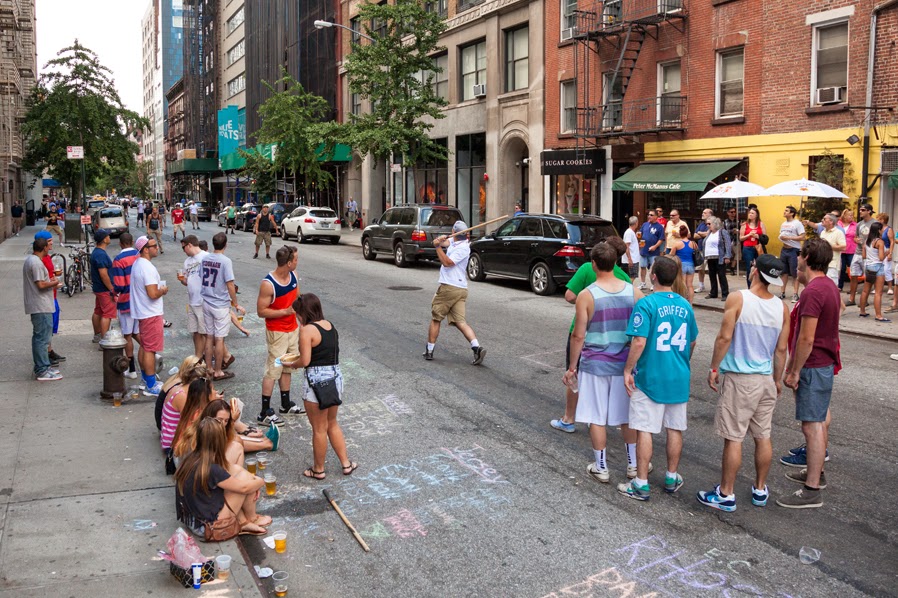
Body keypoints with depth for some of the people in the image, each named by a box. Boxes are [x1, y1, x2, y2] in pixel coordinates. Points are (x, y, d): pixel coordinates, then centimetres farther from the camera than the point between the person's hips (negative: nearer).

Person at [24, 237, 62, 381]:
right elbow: (41, 285, -23)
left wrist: (50, 280, 14)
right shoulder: (37, 263, -18)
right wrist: (54, 283, -7)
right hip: (41, 306, -11)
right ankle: (42, 371, -5)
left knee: (38, 337, 16)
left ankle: (40, 367, 25)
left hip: (36, 306, 11)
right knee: (43, 338, -7)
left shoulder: (29, 260, 15)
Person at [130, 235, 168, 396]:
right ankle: (152, 387, 1)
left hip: (142, 312, 10)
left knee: (144, 347, 17)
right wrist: (163, 291, -9)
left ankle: (146, 380, 29)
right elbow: (153, 294, -28)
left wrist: (159, 289, 13)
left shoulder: (137, 264, 9)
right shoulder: (147, 268, -23)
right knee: (150, 349, -5)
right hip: (151, 314, -10)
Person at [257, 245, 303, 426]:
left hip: (293, 329, 7)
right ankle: (265, 412, 5)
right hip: (277, 333, -7)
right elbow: (261, 311, -19)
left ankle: (286, 404, 32)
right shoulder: (268, 284, -24)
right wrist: (285, 311, -24)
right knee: (273, 371, -3)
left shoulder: (293, 275, -1)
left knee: (287, 368, 18)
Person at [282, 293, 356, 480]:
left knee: (319, 429, 9)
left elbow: (305, 361, -17)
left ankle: (318, 469, 25)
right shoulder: (330, 326, 8)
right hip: (336, 376, 8)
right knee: (332, 423, 25)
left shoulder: (307, 330, -14)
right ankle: (346, 463, 30)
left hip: (317, 380, -7)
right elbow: (328, 353, 11)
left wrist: (290, 364, 3)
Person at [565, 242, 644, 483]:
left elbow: (578, 336, -10)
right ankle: (633, 464, 27)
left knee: (596, 418, 8)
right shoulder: (633, 292, -3)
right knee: (626, 415, 17)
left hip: (594, 363, -3)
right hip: (625, 363, 4)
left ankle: (601, 468, 17)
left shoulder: (586, 296, -13)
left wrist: (572, 367, 0)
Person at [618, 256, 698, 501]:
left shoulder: (646, 304, -15)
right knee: (675, 428, 14)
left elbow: (639, 343, -21)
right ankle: (672, 478, 26)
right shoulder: (685, 305, 3)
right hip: (679, 379, 5)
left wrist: (628, 370, -10)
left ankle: (641, 484, 7)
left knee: (645, 430, 2)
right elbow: (692, 342, 14)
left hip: (650, 378, -5)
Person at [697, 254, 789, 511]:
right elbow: (781, 350, 7)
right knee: (763, 437, 14)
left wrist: (714, 369, -3)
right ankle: (760, 490, 27)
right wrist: (777, 380, 17)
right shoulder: (782, 307, 2)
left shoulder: (738, 299, -13)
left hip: (739, 378, -5)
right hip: (766, 379, 5)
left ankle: (726, 495, 9)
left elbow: (725, 338, -14)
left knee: (733, 438, 1)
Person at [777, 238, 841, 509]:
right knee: (819, 420, 20)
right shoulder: (830, 287, 10)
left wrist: (794, 371, -16)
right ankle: (816, 472, 34)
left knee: (812, 425, -7)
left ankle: (812, 491, -3)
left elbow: (806, 339, -24)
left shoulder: (813, 291, -22)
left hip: (813, 366, -10)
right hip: (825, 363, 11)